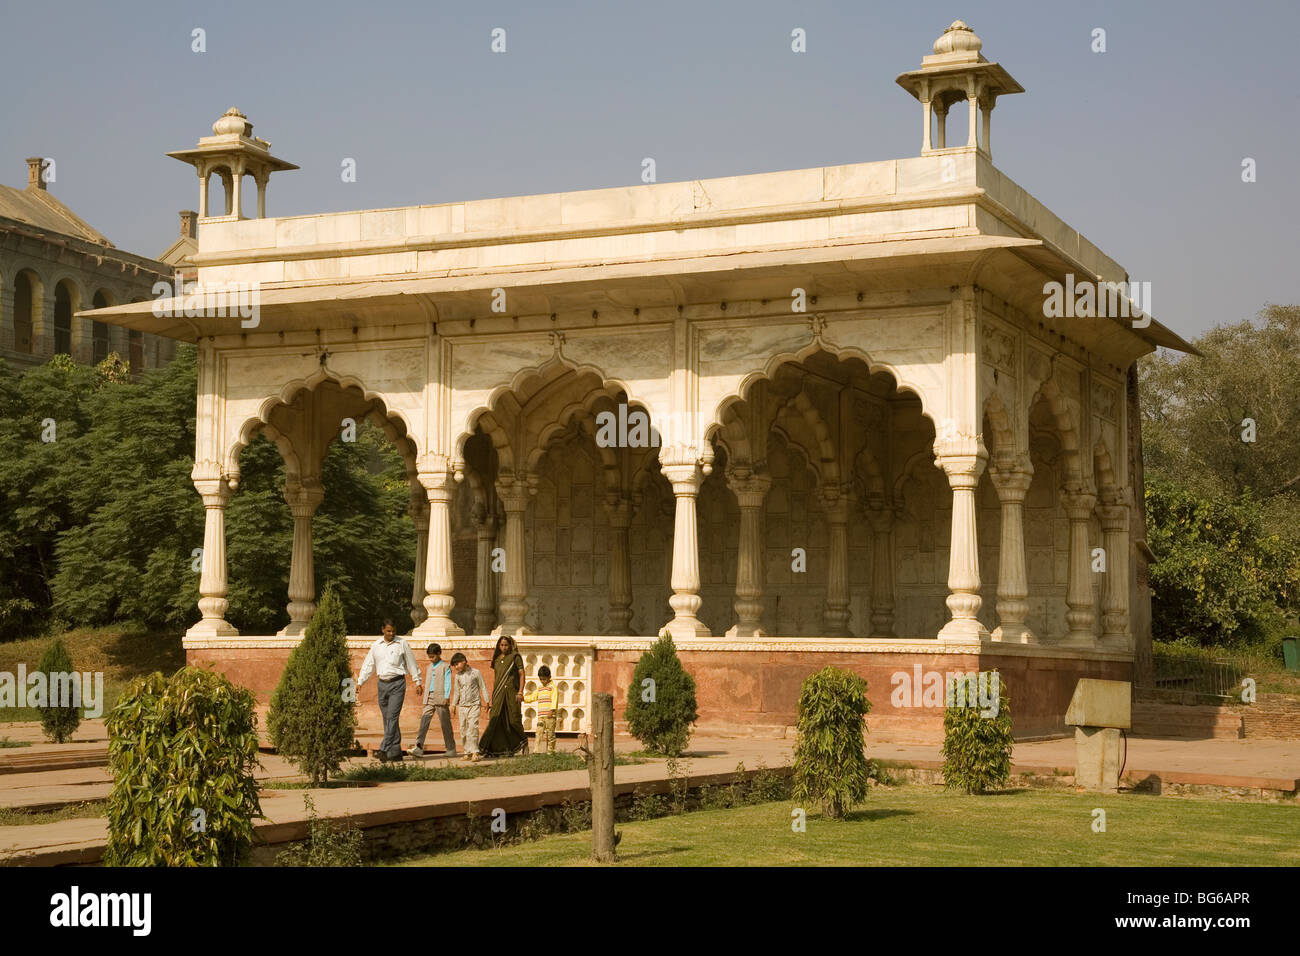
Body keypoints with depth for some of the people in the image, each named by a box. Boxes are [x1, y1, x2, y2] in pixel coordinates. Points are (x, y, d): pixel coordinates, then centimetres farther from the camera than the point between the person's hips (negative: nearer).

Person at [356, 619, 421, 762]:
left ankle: (385, 749, -17)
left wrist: (417, 681, 6)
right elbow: (368, 664, 13)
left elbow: (411, 663, 5)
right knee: (387, 718, 7)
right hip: (382, 684, 5)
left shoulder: (402, 643, 0)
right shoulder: (376, 645, 9)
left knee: (392, 717, -14)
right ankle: (396, 752, 12)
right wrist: (360, 682, 6)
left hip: (397, 683, -5)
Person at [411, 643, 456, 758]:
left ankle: (451, 749, 10)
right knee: (424, 721, -9)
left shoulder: (445, 667, 0)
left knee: (445, 723, 1)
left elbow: (447, 683, -6)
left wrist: (446, 697, -14)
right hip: (429, 699, 5)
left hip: (440, 699, -5)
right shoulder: (429, 667, 19)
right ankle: (419, 747, -17)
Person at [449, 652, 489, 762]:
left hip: (474, 705, -5)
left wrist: (486, 702, 0)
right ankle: (468, 752, 11)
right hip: (462, 706, 5)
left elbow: (483, 688, 3)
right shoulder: (457, 676, 10)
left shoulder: (475, 673, -2)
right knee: (463, 730, 3)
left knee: (472, 728, -15)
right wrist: (453, 705, 16)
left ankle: (475, 752, -17)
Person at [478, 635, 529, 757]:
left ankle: (523, 741, 18)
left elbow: (522, 674, -2)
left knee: (513, 719, -5)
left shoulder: (515, 657, 2)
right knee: (496, 720, -6)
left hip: (511, 692, -4)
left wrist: (520, 692, -11)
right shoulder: (496, 659, 16)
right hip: (498, 693, 4)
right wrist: (492, 695, 15)